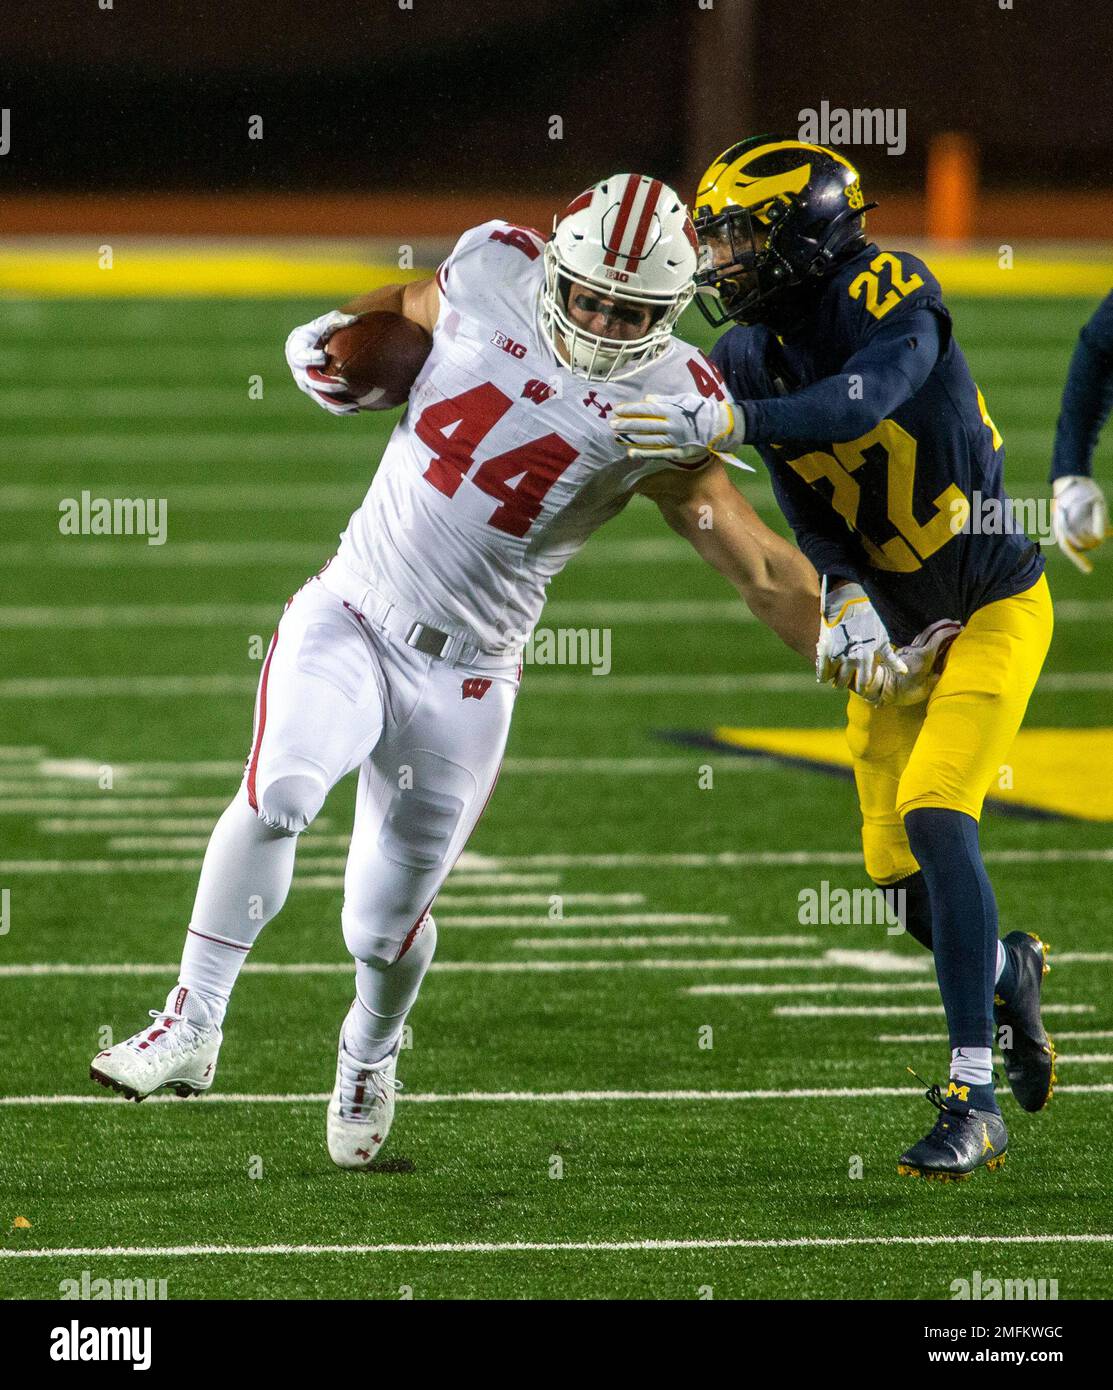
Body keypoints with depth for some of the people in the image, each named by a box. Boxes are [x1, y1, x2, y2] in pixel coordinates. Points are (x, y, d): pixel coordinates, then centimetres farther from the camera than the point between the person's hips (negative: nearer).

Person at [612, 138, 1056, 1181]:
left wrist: (726, 423, -55)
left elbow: (862, 401, -42)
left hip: (989, 611, -6)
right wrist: (845, 602, -25)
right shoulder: (749, 351, -3)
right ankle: (1009, 974, 37)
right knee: (900, 872, 2)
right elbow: (807, 510, -6)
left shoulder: (888, 294, -21)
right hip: (886, 626, 6)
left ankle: (975, 1100, -19)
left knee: (933, 816, -22)